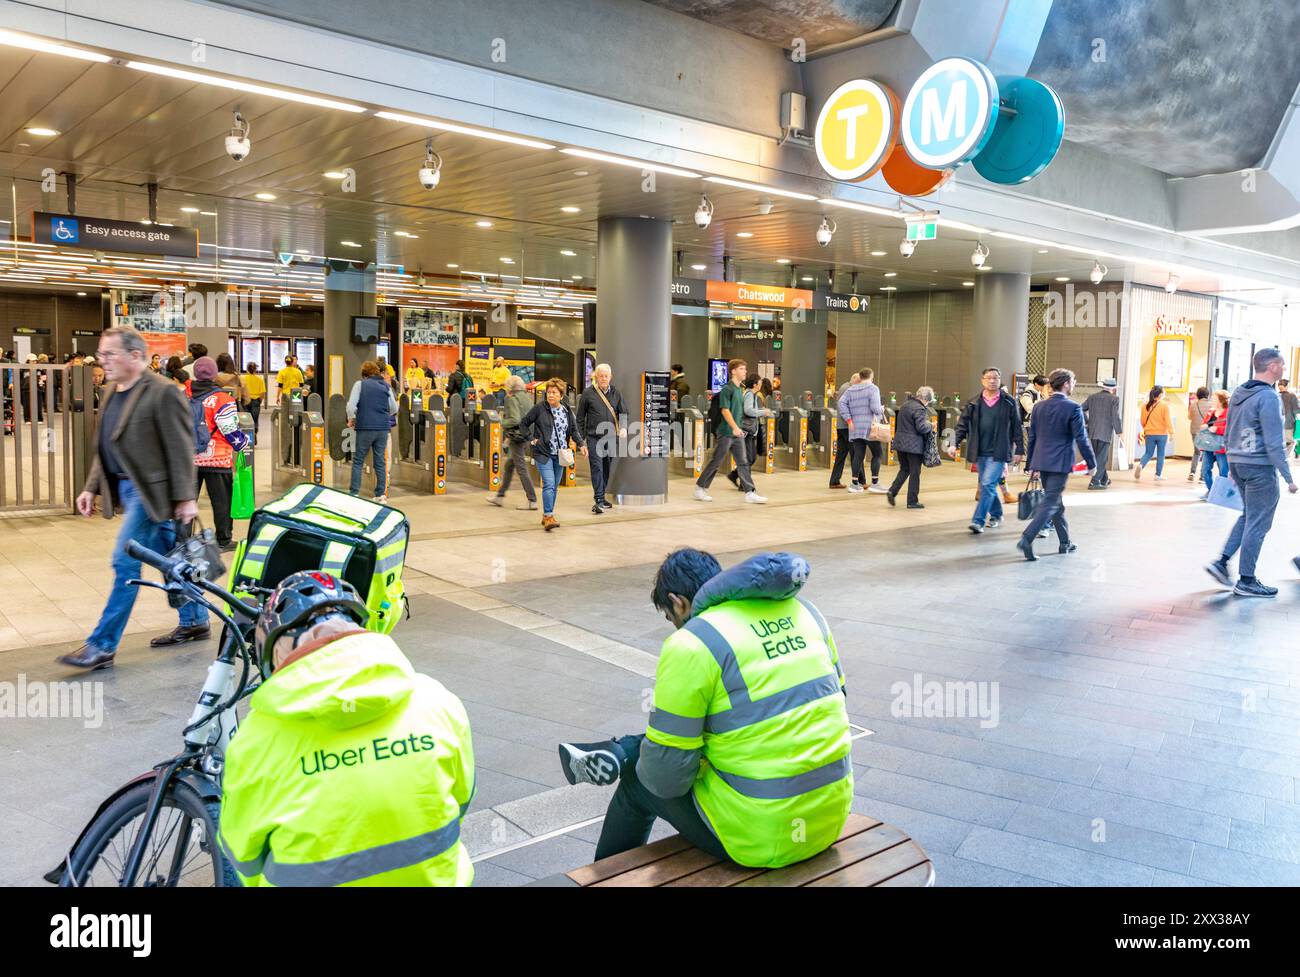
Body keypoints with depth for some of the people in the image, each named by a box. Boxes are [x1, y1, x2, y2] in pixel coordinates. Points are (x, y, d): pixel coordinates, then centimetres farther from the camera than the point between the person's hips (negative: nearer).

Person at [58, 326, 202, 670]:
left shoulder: (163, 393, -15)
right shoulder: (112, 391, 12)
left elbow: (180, 450, -16)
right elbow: (104, 447, 19)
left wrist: (185, 497, -17)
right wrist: (92, 487, 13)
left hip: (150, 490, -9)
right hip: (126, 487, 9)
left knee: (126, 562, -7)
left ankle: (102, 646, 0)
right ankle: (194, 621, 28)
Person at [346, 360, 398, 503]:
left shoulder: (360, 384, -1)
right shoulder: (386, 385, 8)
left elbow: (351, 406, -10)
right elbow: (394, 408, 10)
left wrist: (351, 419, 7)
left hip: (365, 427, -3)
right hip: (383, 428, 3)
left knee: (357, 461, 6)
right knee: (380, 461, 9)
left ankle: (354, 493, 3)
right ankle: (381, 495, 9)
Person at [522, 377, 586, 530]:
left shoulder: (567, 411, 7)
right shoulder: (539, 409, -5)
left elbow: (574, 429, 16)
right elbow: (523, 424, 4)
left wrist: (580, 444, 2)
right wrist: (531, 439, -3)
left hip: (560, 455, 5)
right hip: (543, 453, -5)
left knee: (554, 486, 10)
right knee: (549, 484, -16)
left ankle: (547, 515, 21)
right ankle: (548, 517, -14)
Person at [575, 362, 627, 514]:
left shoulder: (615, 392, 8)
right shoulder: (588, 393, 0)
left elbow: (623, 412, 8)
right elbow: (580, 418, 5)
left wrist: (623, 427, -13)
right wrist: (581, 439, 3)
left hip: (611, 437, 4)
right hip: (594, 437, -4)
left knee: (607, 468, 11)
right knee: (597, 467, -11)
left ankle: (600, 497, 25)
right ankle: (598, 501, -12)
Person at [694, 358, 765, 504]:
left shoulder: (739, 390, 14)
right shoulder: (727, 389, -12)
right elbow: (725, 410, -19)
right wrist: (734, 427, -27)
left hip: (737, 433, 8)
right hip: (726, 432, -8)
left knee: (743, 463, 4)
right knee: (716, 462, 0)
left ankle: (750, 492, 3)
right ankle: (700, 488, 12)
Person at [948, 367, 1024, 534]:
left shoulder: (1009, 403, -1)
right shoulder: (973, 403, 5)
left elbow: (1017, 428, 3)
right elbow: (962, 425, 5)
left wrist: (1019, 450, 1)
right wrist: (954, 444, -7)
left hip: (998, 452, -4)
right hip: (980, 452, 4)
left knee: (988, 484, -13)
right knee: (988, 486, 14)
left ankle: (978, 521, -13)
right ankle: (996, 515, 33)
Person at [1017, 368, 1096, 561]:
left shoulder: (1038, 407, 7)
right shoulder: (1073, 408, -10)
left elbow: (1032, 437, 11)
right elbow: (1081, 439, -10)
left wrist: (1031, 464, 17)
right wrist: (1091, 463, 0)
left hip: (1041, 462, 6)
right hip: (1060, 463, -6)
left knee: (1056, 502, 18)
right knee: (1049, 504, -6)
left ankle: (1065, 543, 27)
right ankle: (1026, 539, -18)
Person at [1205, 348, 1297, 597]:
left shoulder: (1238, 394, 10)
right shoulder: (1268, 397, -16)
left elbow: (1228, 434, 17)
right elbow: (1274, 443, -19)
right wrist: (1288, 477, -15)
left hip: (1237, 463, 8)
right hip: (1260, 467, -8)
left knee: (1248, 516, 20)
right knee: (1257, 523, 1)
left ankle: (1222, 562, 13)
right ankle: (1246, 581, 7)